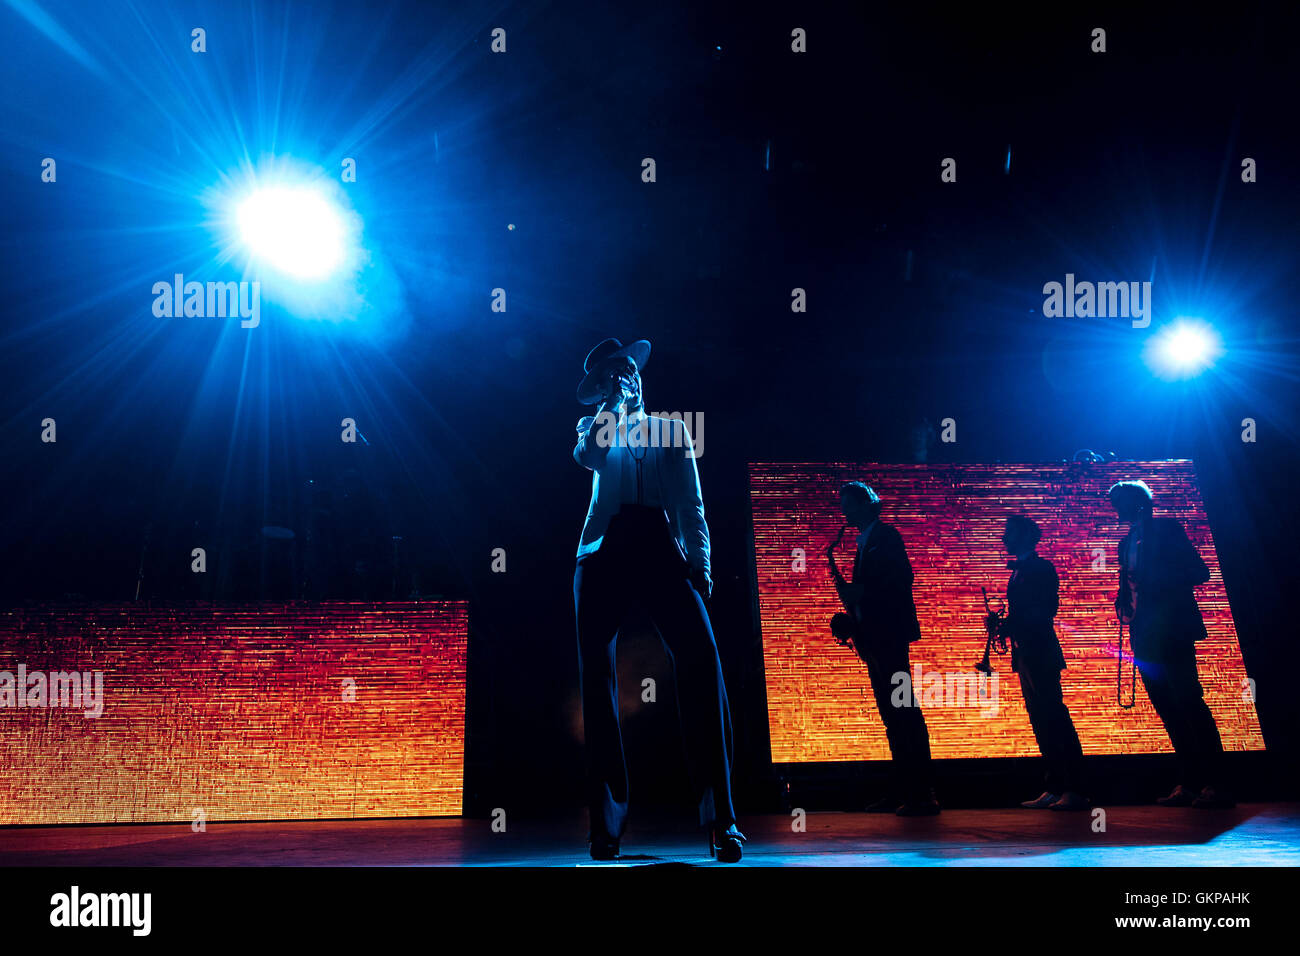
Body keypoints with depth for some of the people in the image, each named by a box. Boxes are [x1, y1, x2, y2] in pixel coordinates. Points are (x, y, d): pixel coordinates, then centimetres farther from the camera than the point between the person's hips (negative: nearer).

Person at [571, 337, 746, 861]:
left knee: (700, 659, -21)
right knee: (596, 674, -8)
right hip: (603, 556, 1)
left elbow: (690, 504, 11)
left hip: (661, 551, -1)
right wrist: (613, 405, 0)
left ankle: (720, 817, -22)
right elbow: (588, 455, -4)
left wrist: (699, 562, -2)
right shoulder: (596, 425, 21)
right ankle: (607, 823, -3)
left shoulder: (672, 430, 21)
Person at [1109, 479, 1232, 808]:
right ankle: (1188, 784, 6)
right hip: (1146, 634, 7)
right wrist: (1124, 600, 3)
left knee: (1187, 701, -13)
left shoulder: (1167, 530, 1)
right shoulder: (1127, 542, 20)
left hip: (1172, 630, -7)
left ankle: (1214, 783, -13)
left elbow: (1199, 572, -5)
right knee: (1168, 710, 4)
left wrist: (1159, 579, -17)